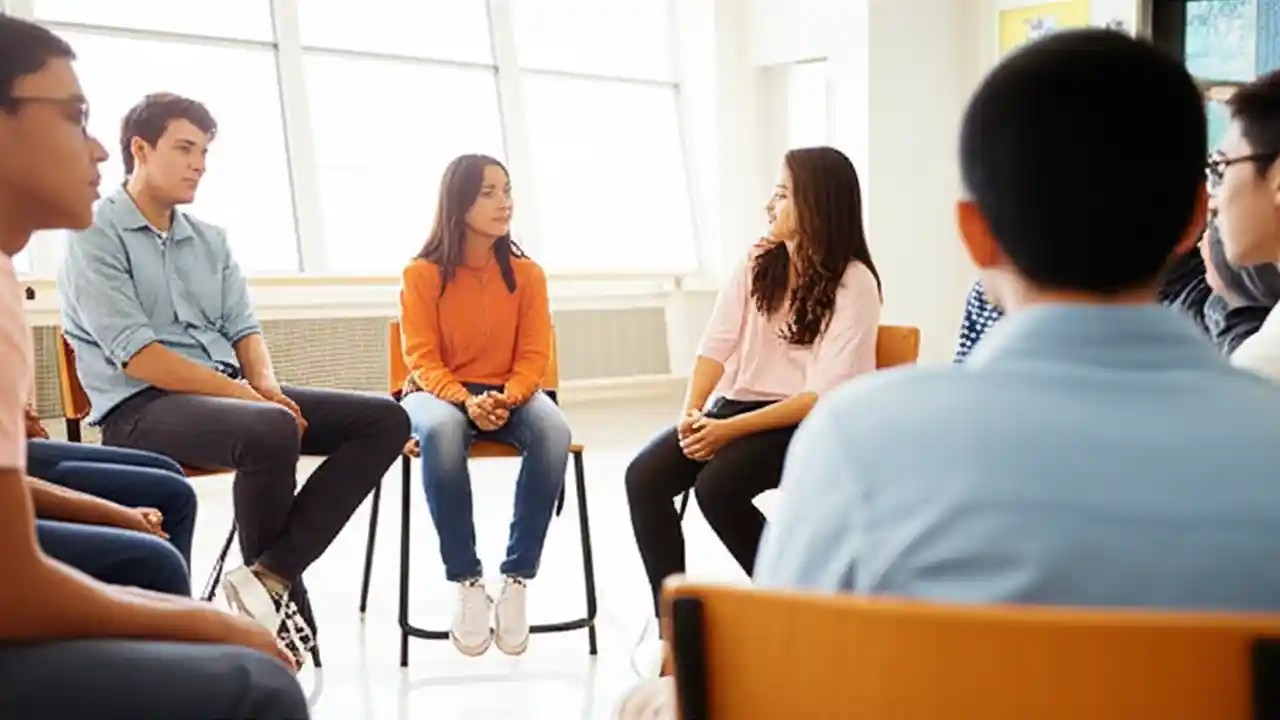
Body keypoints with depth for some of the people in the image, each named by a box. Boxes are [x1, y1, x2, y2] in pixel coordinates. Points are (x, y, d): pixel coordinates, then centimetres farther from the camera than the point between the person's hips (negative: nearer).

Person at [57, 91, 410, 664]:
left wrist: (265, 384, -9)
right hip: (141, 409, -7)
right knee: (271, 431, -39)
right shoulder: (96, 236, -4)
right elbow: (137, 356, -14)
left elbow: (243, 329, 14)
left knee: (385, 420, -9)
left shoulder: (210, 239, 18)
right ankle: (283, 589, -10)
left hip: (230, 395, 8)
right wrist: (241, 392, -19)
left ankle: (269, 575, -19)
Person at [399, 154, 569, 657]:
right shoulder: (422, 274, -5)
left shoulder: (527, 274, 0)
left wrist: (505, 398, -24)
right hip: (438, 393, -2)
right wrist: (466, 401, -28)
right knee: (440, 432, -39)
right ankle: (467, 583, -26)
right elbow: (423, 360, -8)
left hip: (508, 395, 2)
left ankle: (517, 579, -23)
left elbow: (534, 356, -2)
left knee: (553, 432, -33)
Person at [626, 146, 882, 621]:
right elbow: (716, 344, 1)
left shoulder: (854, 283, -10)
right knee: (644, 477, -18)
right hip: (739, 402, 6)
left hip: (810, 423, -5)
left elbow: (824, 394, -17)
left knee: (717, 486, -30)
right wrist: (691, 411, -18)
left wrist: (732, 429, -23)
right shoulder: (757, 263, 8)